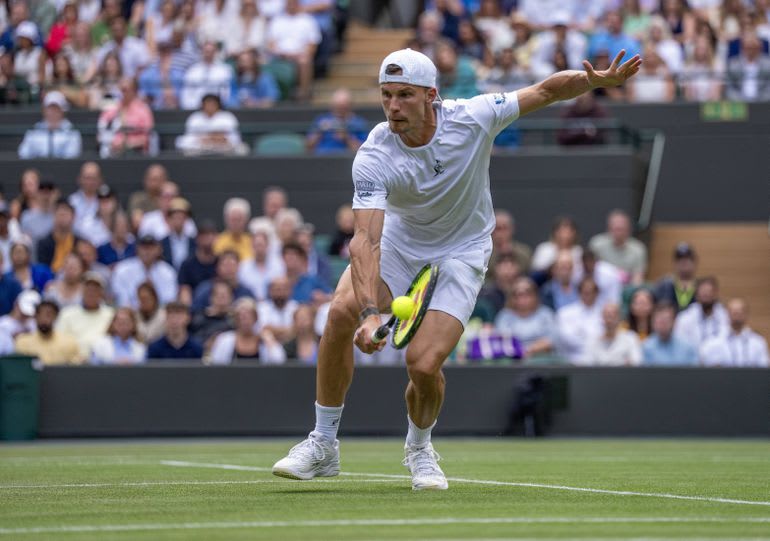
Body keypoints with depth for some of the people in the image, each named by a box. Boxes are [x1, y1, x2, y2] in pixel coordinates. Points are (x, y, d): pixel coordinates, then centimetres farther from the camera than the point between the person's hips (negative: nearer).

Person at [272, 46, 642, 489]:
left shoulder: (472, 118, -22)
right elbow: (367, 239, -34)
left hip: (460, 254, -1)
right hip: (398, 241, 1)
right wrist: (370, 313, -49)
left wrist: (595, 81, -30)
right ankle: (323, 445, -12)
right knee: (343, 311, -27)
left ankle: (420, 447, 16)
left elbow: (546, 91, -10)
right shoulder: (374, 158, -25)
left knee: (424, 364, -19)